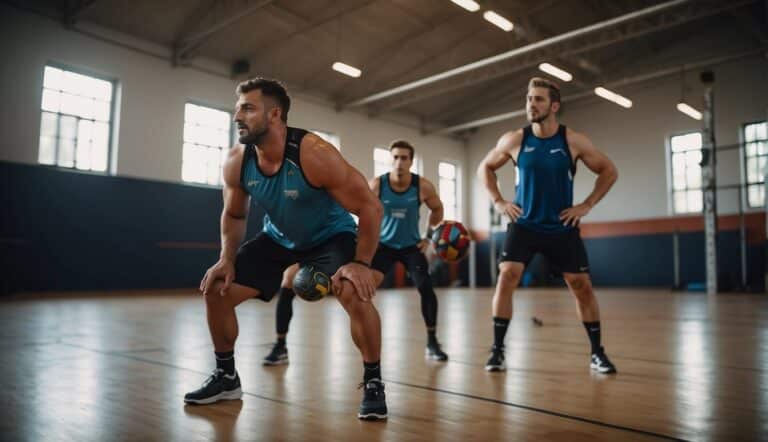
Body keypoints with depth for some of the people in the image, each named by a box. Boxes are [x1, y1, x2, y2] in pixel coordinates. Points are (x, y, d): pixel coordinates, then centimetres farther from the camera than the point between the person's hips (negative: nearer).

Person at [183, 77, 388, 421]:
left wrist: (361, 263, -32)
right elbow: (233, 214, 4)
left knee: (355, 295, -31)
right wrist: (227, 259, -9)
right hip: (277, 238, 5)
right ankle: (225, 377, 19)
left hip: (330, 235, -5)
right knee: (216, 290, -2)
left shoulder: (314, 154, -32)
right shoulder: (236, 162, -16)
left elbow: (370, 206, -27)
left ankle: (373, 383, -8)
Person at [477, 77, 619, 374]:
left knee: (582, 287, 3)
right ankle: (497, 350, -4)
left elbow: (609, 172, 3)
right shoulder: (513, 140, -7)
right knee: (506, 278, -16)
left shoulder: (574, 141, -9)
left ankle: (597, 353, 21)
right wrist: (498, 201, -2)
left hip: (562, 228, 1)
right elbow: (485, 168, 8)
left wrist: (586, 205, -4)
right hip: (523, 225, 0)